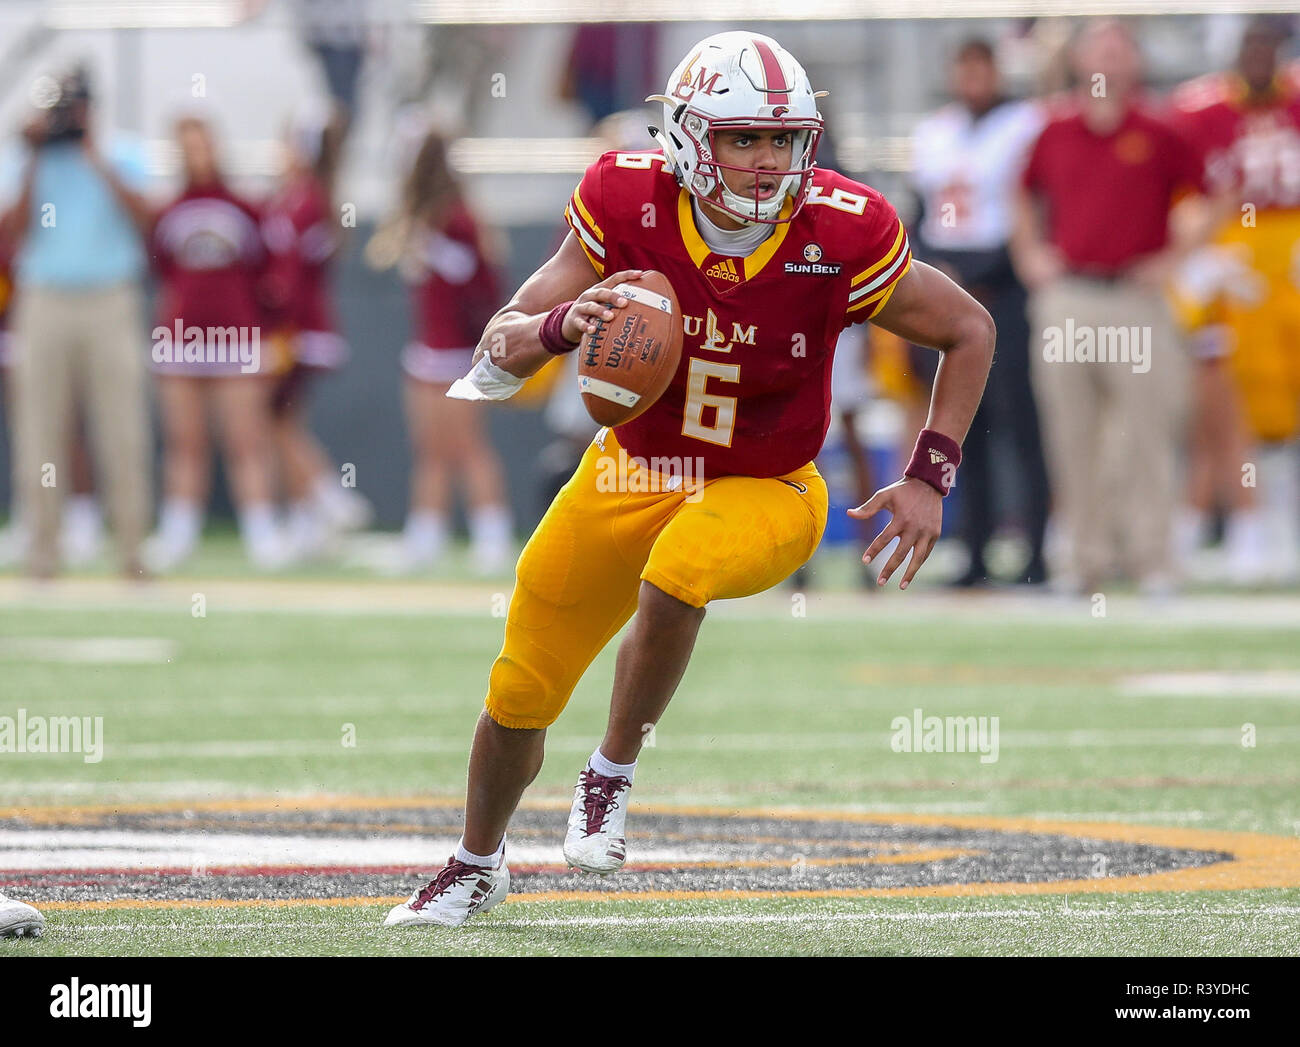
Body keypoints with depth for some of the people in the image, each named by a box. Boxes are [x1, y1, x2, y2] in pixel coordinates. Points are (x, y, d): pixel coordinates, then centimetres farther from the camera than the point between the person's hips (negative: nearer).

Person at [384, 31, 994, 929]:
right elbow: (503, 342, -15)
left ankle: (614, 773, -10)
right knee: (520, 696, 10)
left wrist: (930, 479, -13)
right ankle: (476, 867, 41)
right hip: (633, 474, 3)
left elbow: (969, 331, -7)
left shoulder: (838, 235, -23)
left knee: (676, 577, -37)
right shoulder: (628, 205, -20)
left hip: (765, 493, -3)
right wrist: (562, 326, -38)